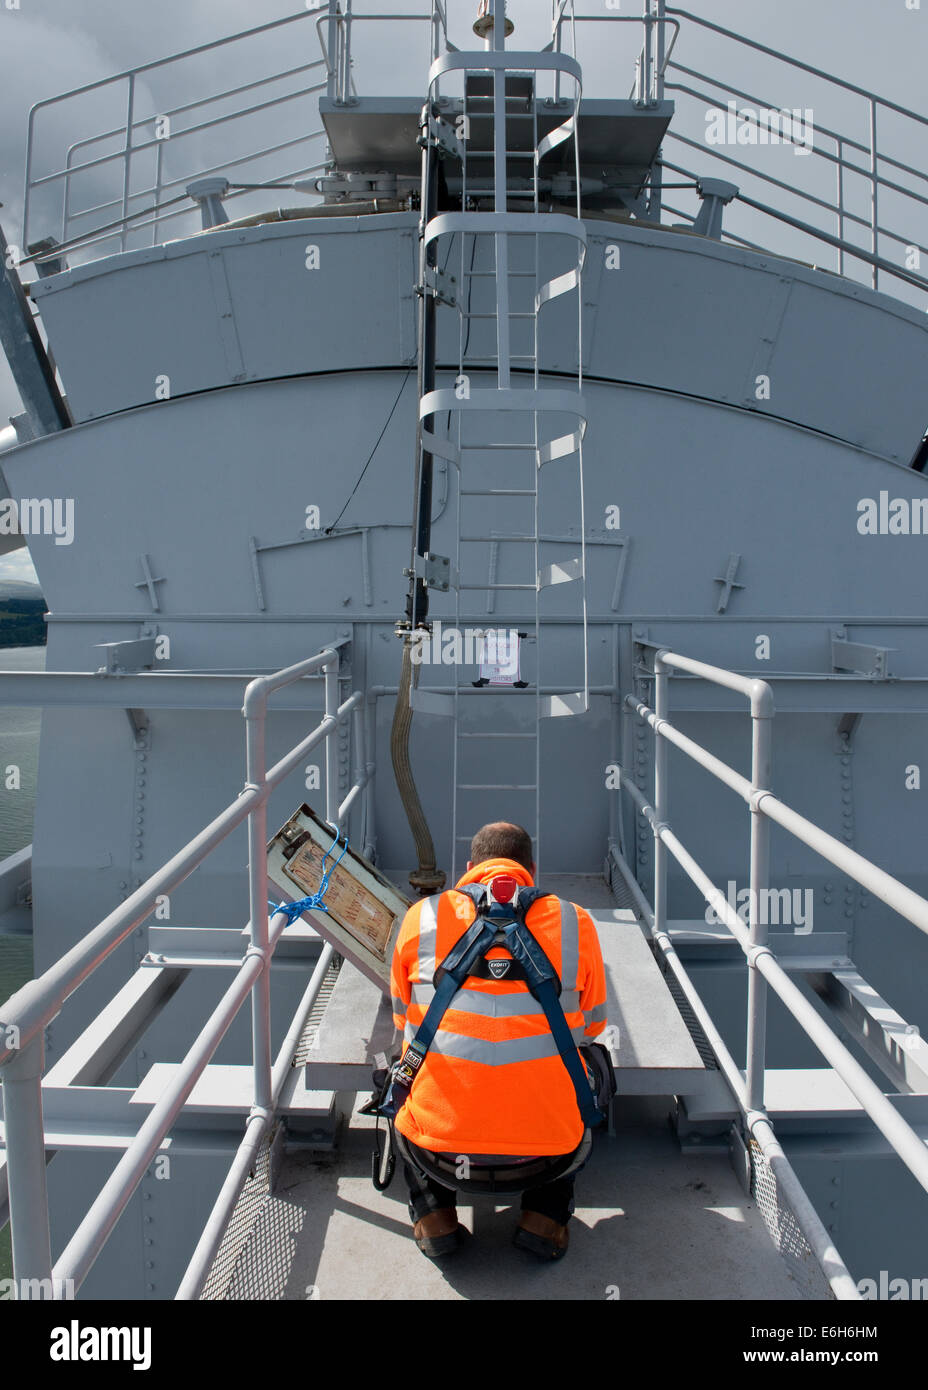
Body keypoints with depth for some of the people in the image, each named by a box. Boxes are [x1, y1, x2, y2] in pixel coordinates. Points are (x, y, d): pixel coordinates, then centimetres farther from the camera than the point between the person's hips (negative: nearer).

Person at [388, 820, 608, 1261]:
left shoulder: (421, 917, 4)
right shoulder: (575, 922, 3)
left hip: (439, 1155, 0)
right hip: (545, 1162, 0)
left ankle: (432, 1214, 20)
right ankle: (545, 1214, 19)